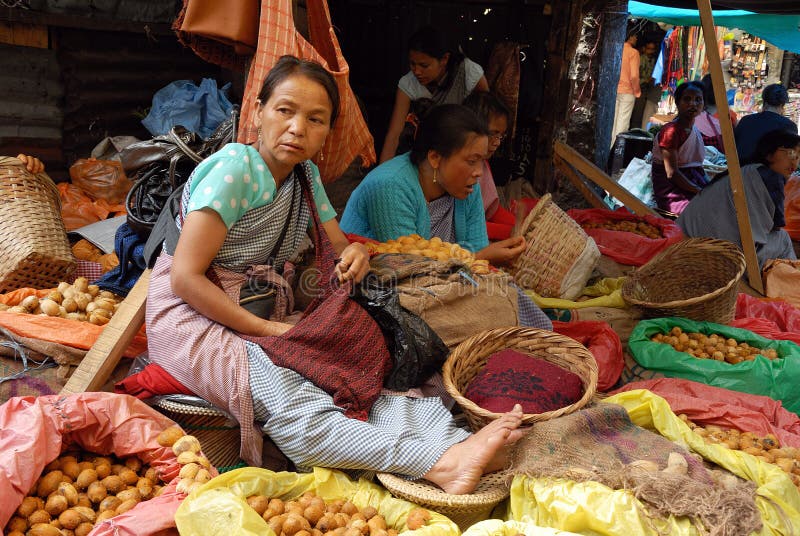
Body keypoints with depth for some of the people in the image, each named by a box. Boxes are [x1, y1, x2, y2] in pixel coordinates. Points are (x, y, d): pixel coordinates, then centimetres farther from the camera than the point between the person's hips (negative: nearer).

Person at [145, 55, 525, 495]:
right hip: (189, 312, -7)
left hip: (259, 311, 7)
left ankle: (459, 442, -37)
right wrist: (265, 328, -21)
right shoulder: (235, 168, -18)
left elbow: (338, 243, 15)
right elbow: (185, 277, -20)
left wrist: (354, 254, -11)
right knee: (288, 399, -32)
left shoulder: (305, 174, 6)